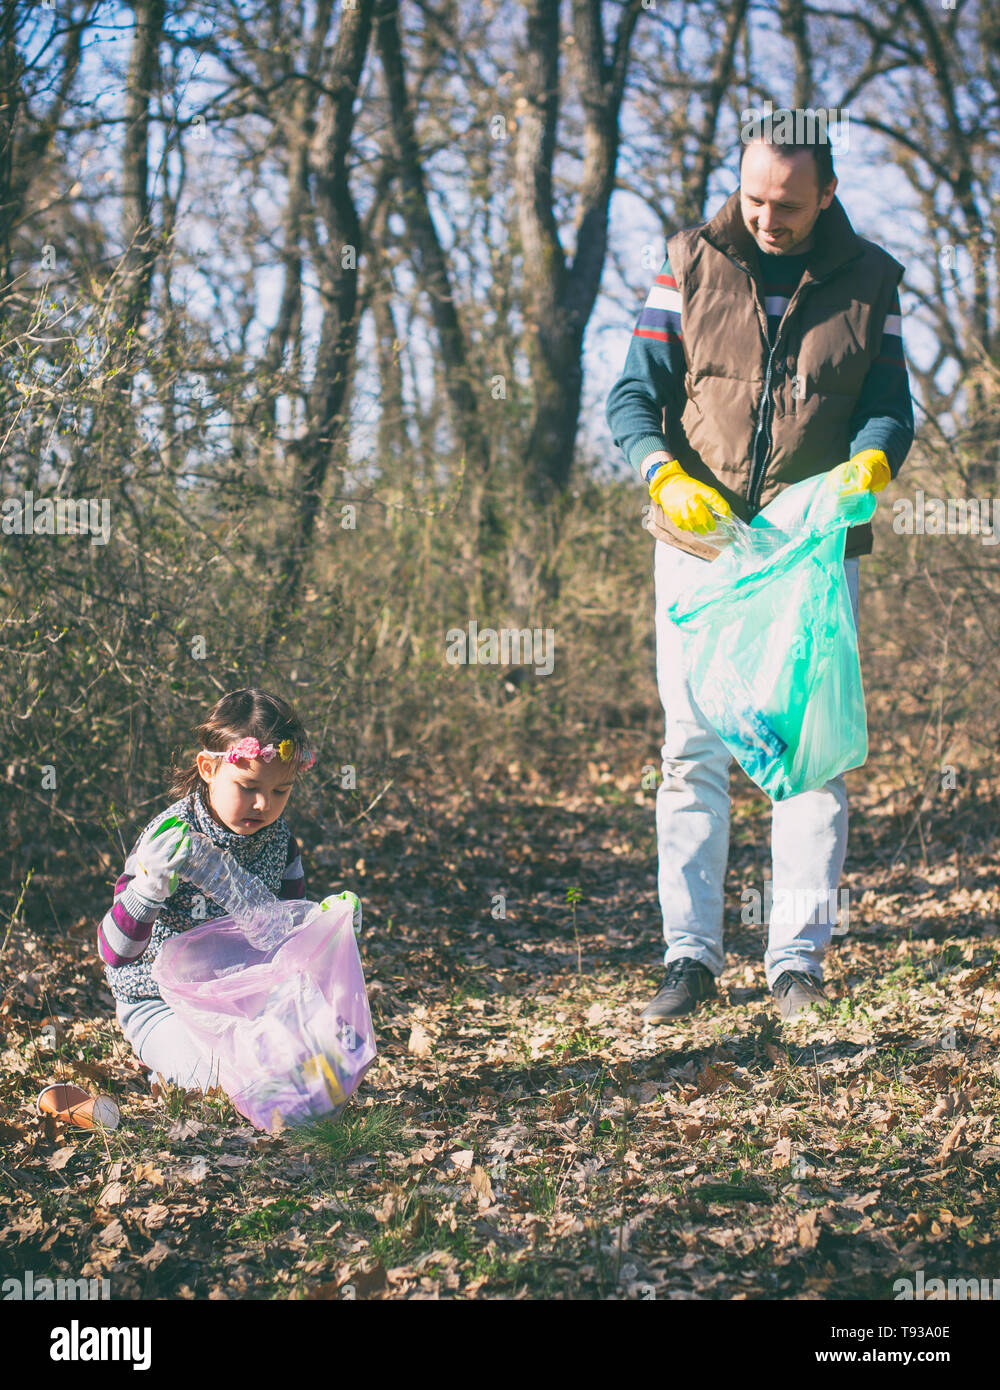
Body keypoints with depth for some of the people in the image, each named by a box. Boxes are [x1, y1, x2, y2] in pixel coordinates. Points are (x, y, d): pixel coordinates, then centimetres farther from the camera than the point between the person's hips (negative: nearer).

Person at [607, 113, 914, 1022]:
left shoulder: (868, 280, 4)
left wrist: (869, 465, -20)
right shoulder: (691, 264, 2)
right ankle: (691, 955, 7)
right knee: (694, 752, 1)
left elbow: (889, 405, 4)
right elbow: (634, 394, 1)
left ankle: (800, 957, 8)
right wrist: (666, 476, -18)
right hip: (698, 546, 0)